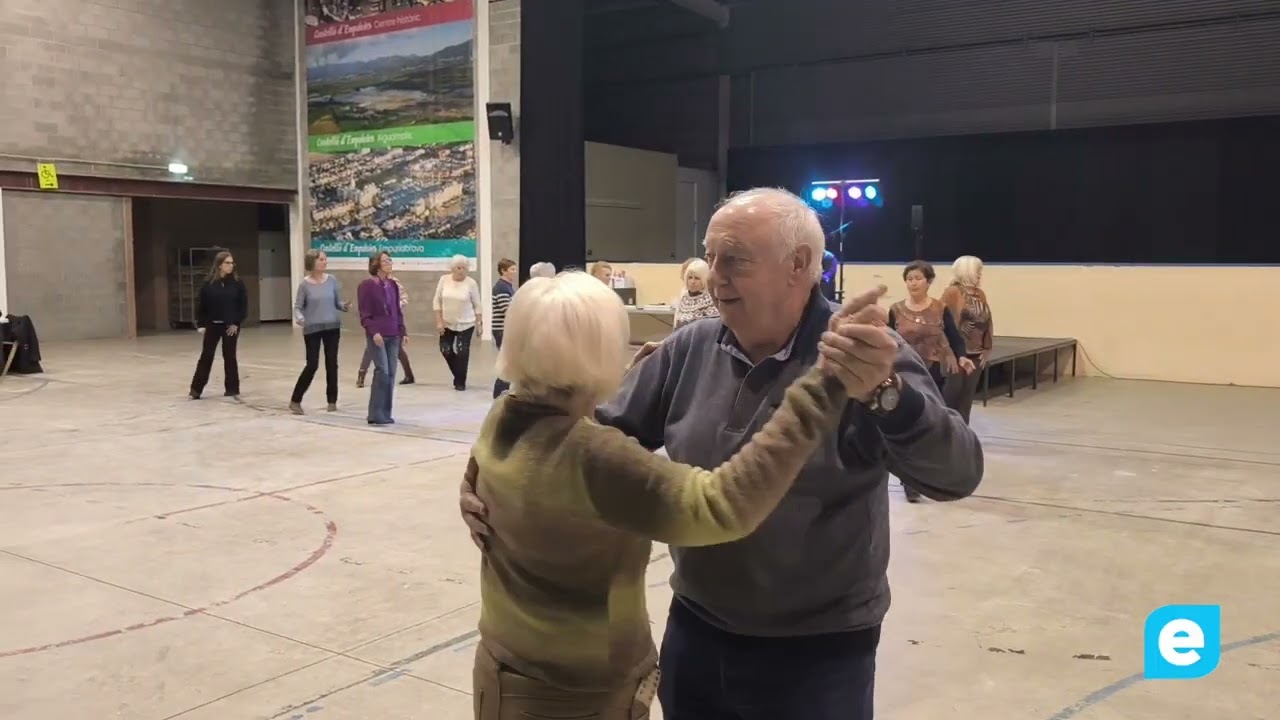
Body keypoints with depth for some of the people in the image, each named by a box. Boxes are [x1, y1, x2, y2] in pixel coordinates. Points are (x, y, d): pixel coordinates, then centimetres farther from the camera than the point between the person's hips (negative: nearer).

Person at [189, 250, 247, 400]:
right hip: (212, 325, 0)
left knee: (229, 356, 5)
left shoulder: (237, 283, -3)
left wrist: (237, 323, -7)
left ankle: (232, 389, 13)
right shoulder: (209, 283, -4)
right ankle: (196, 389, 11)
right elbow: (201, 305, -1)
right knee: (206, 356, 4)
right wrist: (201, 324, -6)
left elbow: (244, 305, -1)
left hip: (230, 325, 0)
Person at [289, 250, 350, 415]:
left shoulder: (332, 280, 0)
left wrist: (345, 306, -16)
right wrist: (299, 318, -25)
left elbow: (338, 303, 6)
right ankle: (295, 400, 11)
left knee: (332, 364, 5)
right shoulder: (305, 284, -7)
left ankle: (332, 400, 17)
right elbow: (298, 306, -5)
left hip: (332, 327, 3)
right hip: (312, 329, -3)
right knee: (312, 365, -3)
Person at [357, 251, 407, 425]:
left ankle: (385, 413, 12)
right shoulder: (367, 286, -6)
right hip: (376, 335, -6)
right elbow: (365, 314, -8)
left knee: (391, 373, 4)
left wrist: (403, 332, 10)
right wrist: (373, 332, -19)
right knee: (382, 370, -15)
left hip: (393, 336, 6)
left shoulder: (393, 285, 11)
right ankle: (376, 414, -8)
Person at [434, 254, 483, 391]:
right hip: (447, 323, 3)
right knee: (446, 350, 3)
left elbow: (477, 305, -1)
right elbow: (437, 301, 0)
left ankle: (460, 382, 6)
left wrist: (479, 323, 0)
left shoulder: (471, 283, -9)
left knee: (462, 352, -6)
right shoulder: (444, 280, -5)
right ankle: (458, 376, 27)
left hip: (466, 323, -2)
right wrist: (439, 321, -6)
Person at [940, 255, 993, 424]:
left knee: (967, 397, 10)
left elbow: (987, 322, 15)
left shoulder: (980, 294, 14)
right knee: (951, 395, -4)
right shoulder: (952, 292, -8)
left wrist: (987, 349, 8)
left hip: (975, 355, 7)